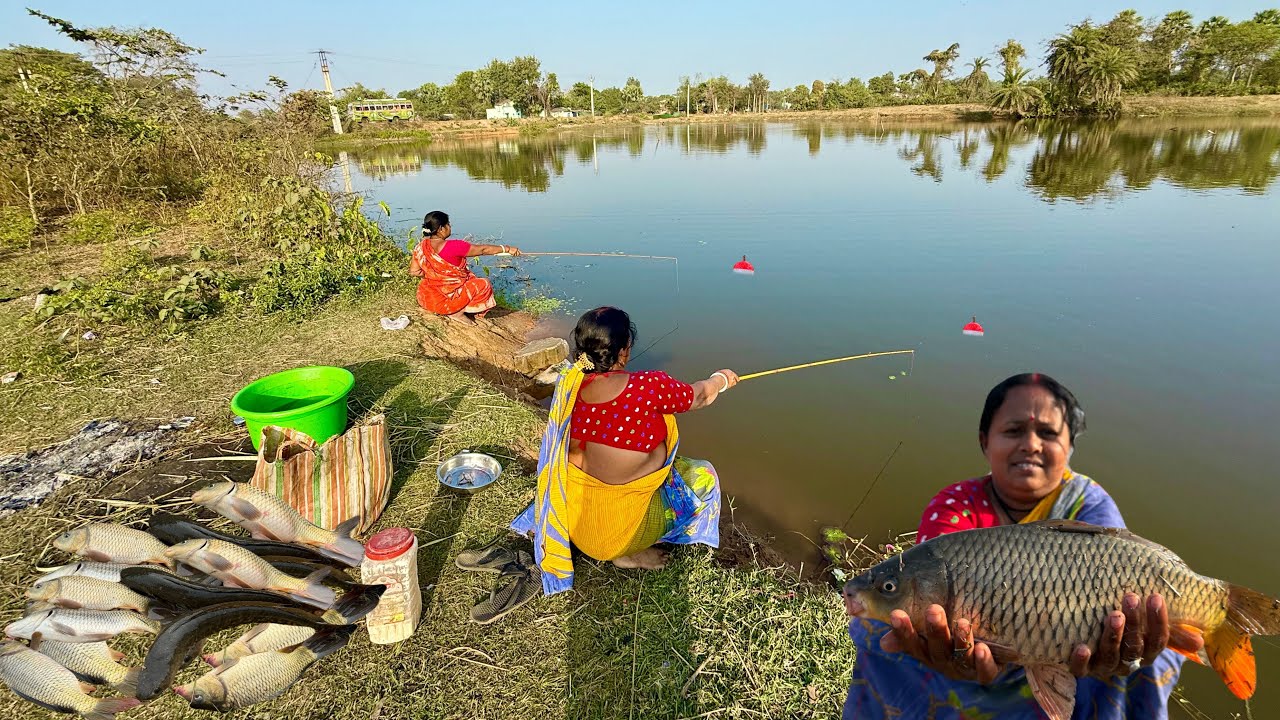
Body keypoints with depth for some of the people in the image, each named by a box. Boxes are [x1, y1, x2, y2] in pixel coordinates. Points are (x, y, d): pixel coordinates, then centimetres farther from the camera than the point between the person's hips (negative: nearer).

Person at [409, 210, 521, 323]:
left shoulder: (420, 247, -4)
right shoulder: (453, 246, -23)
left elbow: (414, 271, 1)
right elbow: (483, 249, -15)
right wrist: (507, 248, -5)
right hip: (446, 300, -8)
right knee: (484, 285, 5)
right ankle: (457, 313, 0)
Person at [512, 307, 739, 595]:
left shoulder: (570, 383, -9)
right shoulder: (647, 388, -27)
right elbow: (700, 396, -7)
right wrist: (721, 379, 18)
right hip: (619, 523, -7)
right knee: (702, 477, 9)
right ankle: (631, 552, 10)